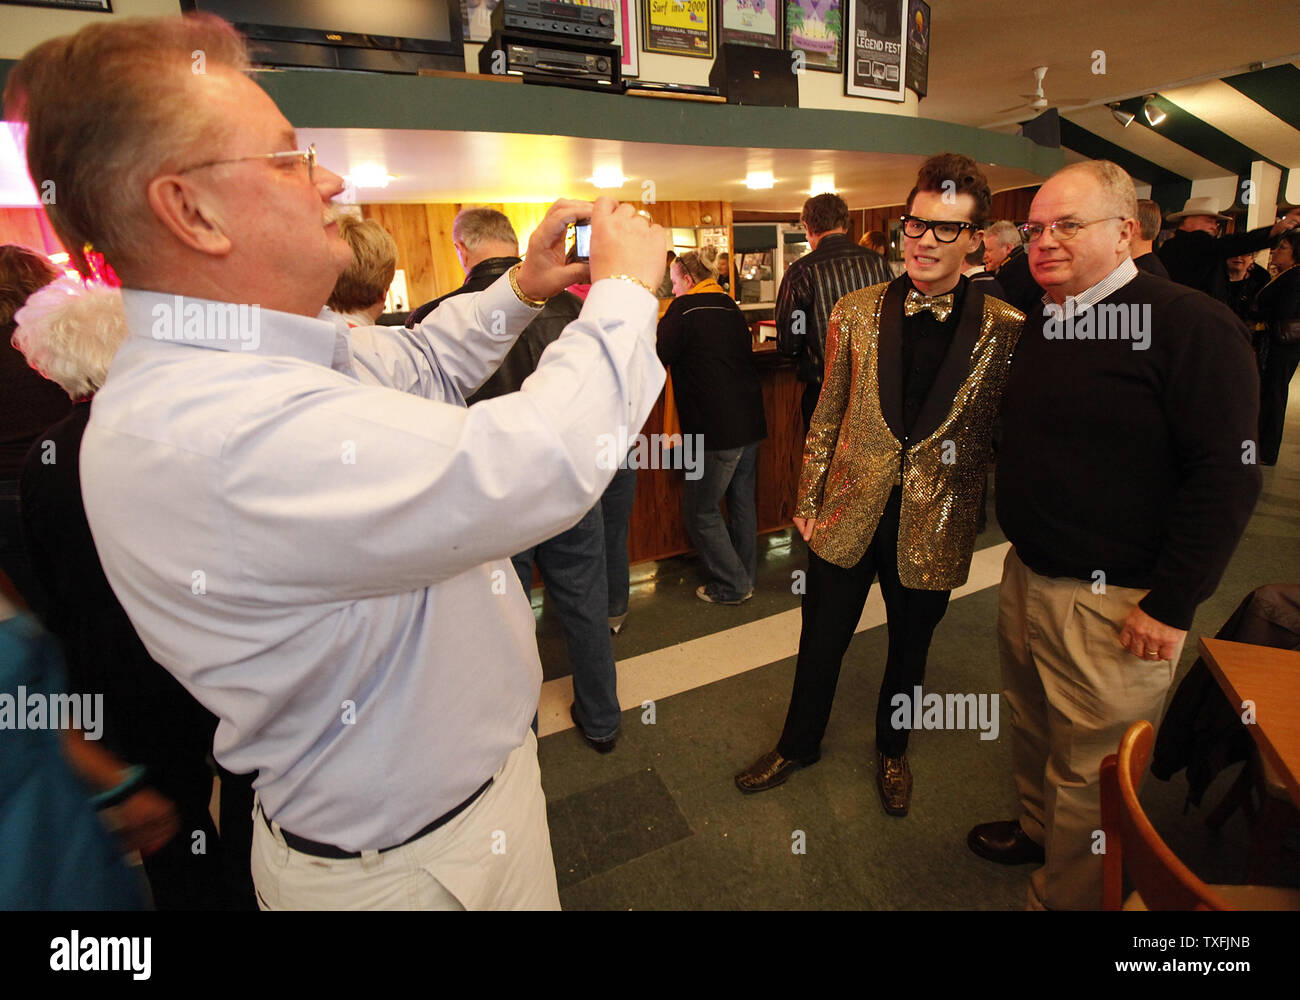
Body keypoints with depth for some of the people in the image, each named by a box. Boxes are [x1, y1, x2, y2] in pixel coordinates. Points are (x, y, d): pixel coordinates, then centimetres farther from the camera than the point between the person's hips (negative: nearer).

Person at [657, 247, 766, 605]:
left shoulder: (684, 310, -9)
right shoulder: (731, 308, 13)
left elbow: (656, 359, -10)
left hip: (716, 429, -8)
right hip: (750, 423, 8)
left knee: (700, 510, 5)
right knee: (742, 501, 17)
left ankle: (731, 586, 11)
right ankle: (746, 577, 29)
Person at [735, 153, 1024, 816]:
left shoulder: (1006, 330, -8)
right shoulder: (856, 312, -3)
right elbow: (828, 413, 2)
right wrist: (808, 500, 3)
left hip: (933, 527, 0)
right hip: (848, 513, 1)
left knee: (910, 647, 20)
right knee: (821, 642, 15)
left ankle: (891, 749, 49)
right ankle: (799, 744, 42)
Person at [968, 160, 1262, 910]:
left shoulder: (1190, 326, -14)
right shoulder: (1043, 326, 10)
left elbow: (1227, 476, -17)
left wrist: (1171, 606, -17)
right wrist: (1024, 551, 13)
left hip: (1115, 603, -7)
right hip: (1029, 575, 7)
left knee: (1089, 769, 7)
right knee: (1033, 728, 22)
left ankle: (1066, 896, 28)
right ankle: (1037, 829, 45)